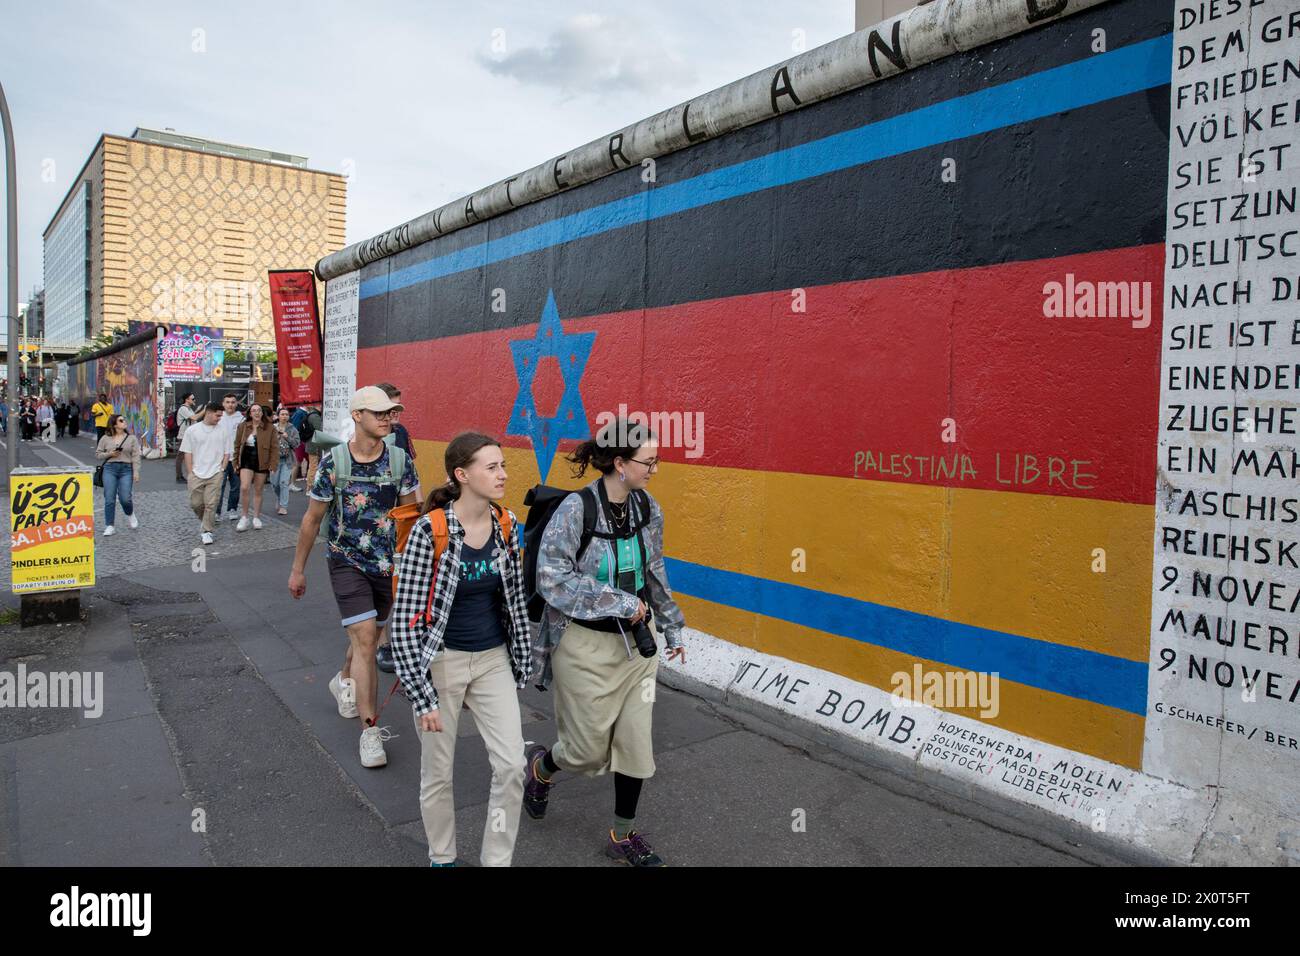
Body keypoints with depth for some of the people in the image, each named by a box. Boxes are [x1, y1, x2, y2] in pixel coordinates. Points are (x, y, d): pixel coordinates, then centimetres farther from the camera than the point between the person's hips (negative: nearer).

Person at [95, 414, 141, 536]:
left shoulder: (132, 438, 7)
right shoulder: (105, 438, 8)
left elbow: (135, 456, 3)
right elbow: (98, 454, 12)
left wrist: (136, 471, -5)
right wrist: (109, 454, -6)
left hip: (126, 469, -1)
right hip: (110, 468, 1)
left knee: (125, 498, -9)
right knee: (110, 499, -3)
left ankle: (130, 515, 24)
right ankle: (109, 526, 4)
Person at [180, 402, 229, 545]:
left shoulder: (222, 431, 4)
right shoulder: (192, 430, 1)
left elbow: (226, 453, 9)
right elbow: (187, 453, 3)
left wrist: (221, 470, 0)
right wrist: (190, 473, -1)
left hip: (215, 474, 0)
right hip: (196, 474, 0)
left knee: (211, 504, -4)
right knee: (196, 504, 5)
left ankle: (207, 531, 4)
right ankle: (204, 520, 33)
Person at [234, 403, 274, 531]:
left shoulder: (269, 428, -1)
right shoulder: (243, 426, 2)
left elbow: (274, 447, 1)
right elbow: (237, 445, 7)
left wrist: (272, 464, -6)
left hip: (261, 462, 0)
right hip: (246, 460, 0)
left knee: (258, 491, 8)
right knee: (244, 488, -15)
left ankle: (256, 518, 20)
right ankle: (244, 517, -2)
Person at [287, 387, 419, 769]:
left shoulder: (400, 460, -5)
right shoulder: (333, 461, -10)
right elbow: (312, 519, 0)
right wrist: (298, 569, 5)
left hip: (388, 564, 3)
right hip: (347, 561, -3)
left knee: (366, 635, 18)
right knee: (364, 636, -13)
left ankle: (344, 681, 50)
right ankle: (370, 729, -6)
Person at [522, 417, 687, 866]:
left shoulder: (647, 508, 0)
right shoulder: (575, 510, -19)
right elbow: (552, 580, -22)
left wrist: (671, 627, 19)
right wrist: (622, 603, -21)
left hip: (636, 643, 6)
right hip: (586, 645, -5)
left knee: (636, 742, 9)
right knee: (589, 750, 7)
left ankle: (623, 837, 29)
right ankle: (540, 765, 42)